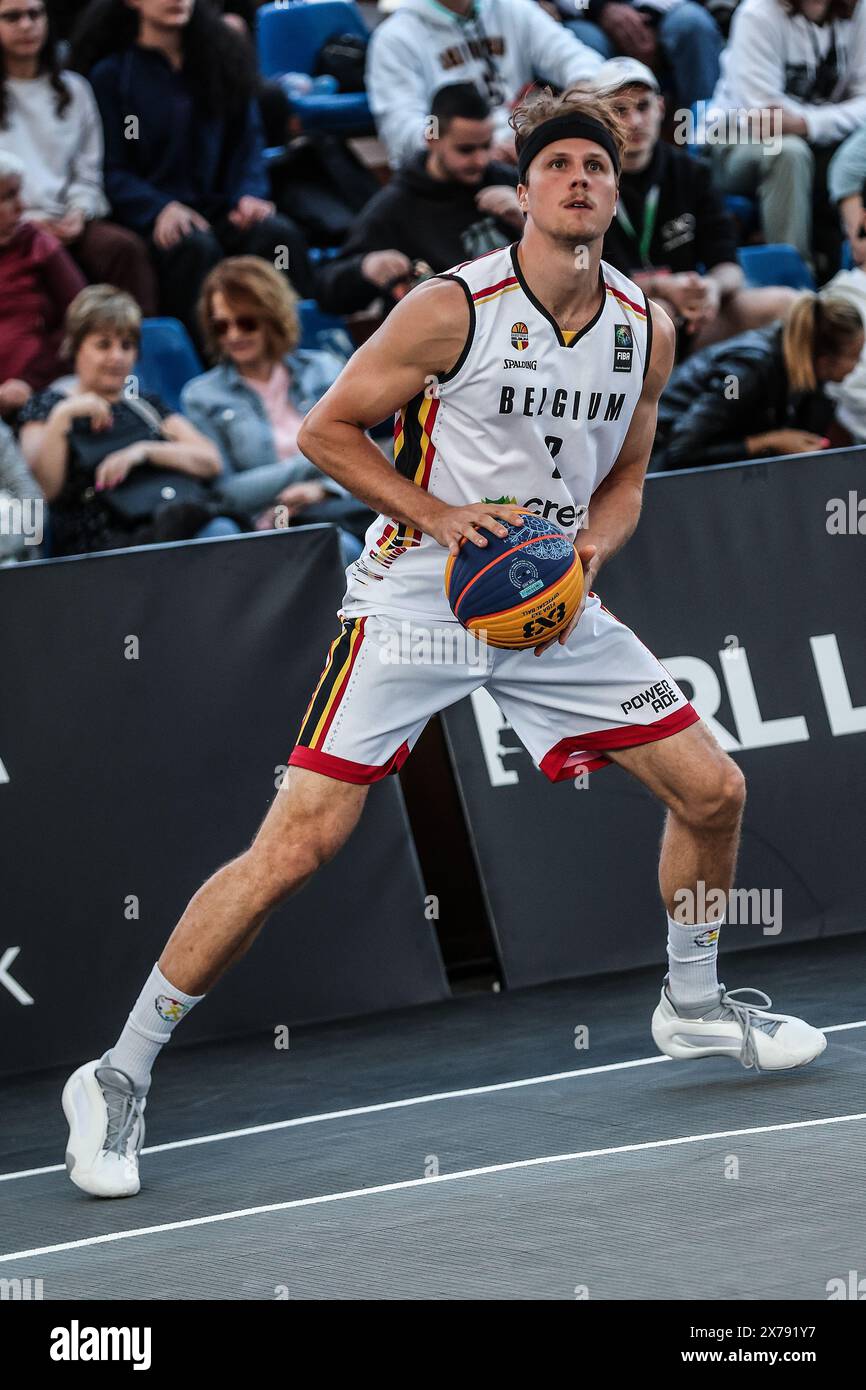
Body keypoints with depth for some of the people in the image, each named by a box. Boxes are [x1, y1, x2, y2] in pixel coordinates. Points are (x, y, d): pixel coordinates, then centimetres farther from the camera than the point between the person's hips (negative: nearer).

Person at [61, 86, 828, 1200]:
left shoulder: (647, 329, 2)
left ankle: (692, 1007, 33)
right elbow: (326, 429, -6)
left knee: (713, 791, 5)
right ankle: (119, 1078, -6)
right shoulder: (452, 308, -14)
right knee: (296, 845, -14)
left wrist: (587, 554, -5)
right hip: (416, 597, -5)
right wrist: (441, 515, -17)